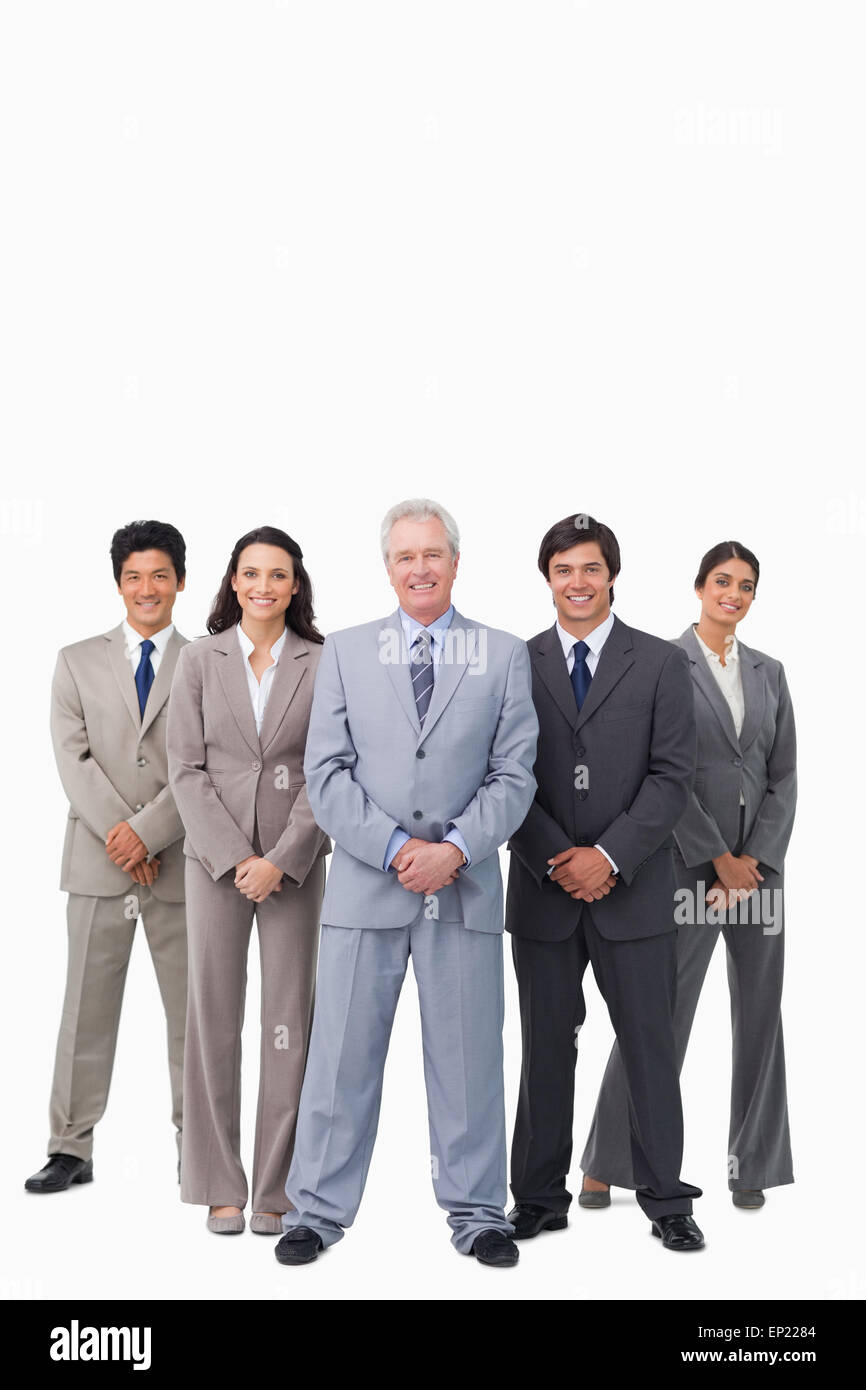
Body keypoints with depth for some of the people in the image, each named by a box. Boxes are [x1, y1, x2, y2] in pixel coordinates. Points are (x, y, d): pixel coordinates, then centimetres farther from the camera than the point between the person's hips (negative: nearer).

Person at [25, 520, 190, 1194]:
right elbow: (73, 755, -1)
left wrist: (147, 830, -14)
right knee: (87, 1008, 4)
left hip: (181, 861, -1)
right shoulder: (78, 661, 10)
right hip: (99, 861, 1)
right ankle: (72, 1149, 13)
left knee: (191, 1010, 5)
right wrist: (116, 833, -12)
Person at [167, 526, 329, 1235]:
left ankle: (277, 1188, 10)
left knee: (289, 1017, 1)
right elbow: (186, 768, 1)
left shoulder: (322, 663, 2)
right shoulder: (200, 659, 5)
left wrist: (281, 859, -9)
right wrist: (232, 857, -8)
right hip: (215, 855, 1)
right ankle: (221, 1185, 12)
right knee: (215, 1014, 2)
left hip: (295, 860, 0)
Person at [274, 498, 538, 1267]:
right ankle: (319, 1209, 18)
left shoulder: (504, 655, 7)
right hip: (365, 885, 0)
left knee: (468, 1055, 7)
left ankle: (476, 1211, 21)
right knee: (342, 1054, 4)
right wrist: (395, 847, -11)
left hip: (465, 887, 0)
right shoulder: (346, 653, 8)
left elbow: (513, 775, 1)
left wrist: (454, 849, -13)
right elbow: (327, 774, 1)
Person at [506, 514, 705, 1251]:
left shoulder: (661, 663, 3)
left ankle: (666, 1199, 16)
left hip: (633, 890, -1)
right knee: (546, 1048, 9)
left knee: (649, 1046, 5)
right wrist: (557, 859, -10)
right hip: (544, 887, 1)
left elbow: (672, 775, -4)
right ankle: (540, 1199, 20)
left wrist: (610, 855, -14)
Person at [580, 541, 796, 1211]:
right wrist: (720, 860, -10)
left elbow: (784, 776, 7)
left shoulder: (769, 671, 11)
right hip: (690, 864, -5)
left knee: (760, 1015, 8)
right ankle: (611, 1160, 15)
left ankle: (753, 1167, 20)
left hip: (760, 864, 5)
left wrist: (756, 861, -5)